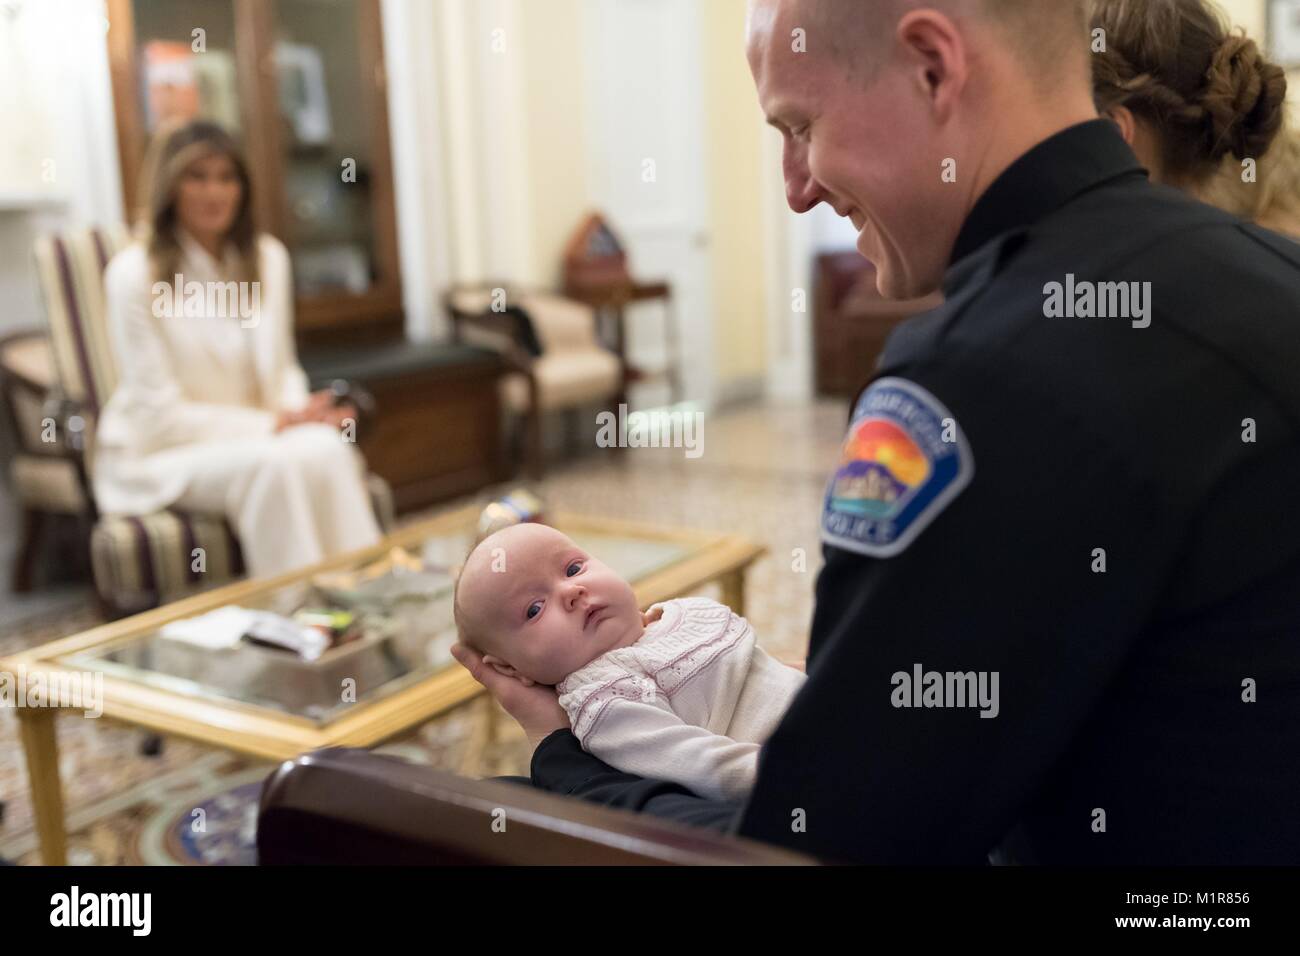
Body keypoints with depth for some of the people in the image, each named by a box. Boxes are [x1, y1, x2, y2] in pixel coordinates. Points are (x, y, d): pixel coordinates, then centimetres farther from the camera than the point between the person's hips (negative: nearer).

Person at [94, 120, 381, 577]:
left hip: (250, 435, 4)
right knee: (272, 463, -34)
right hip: (158, 454, -4)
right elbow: (159, 414, -12)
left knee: (326, 448, -29)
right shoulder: (134, 273, -12)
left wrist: (298, 414, -12)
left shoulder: (268, 258, 5)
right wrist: (271, 425, -18)